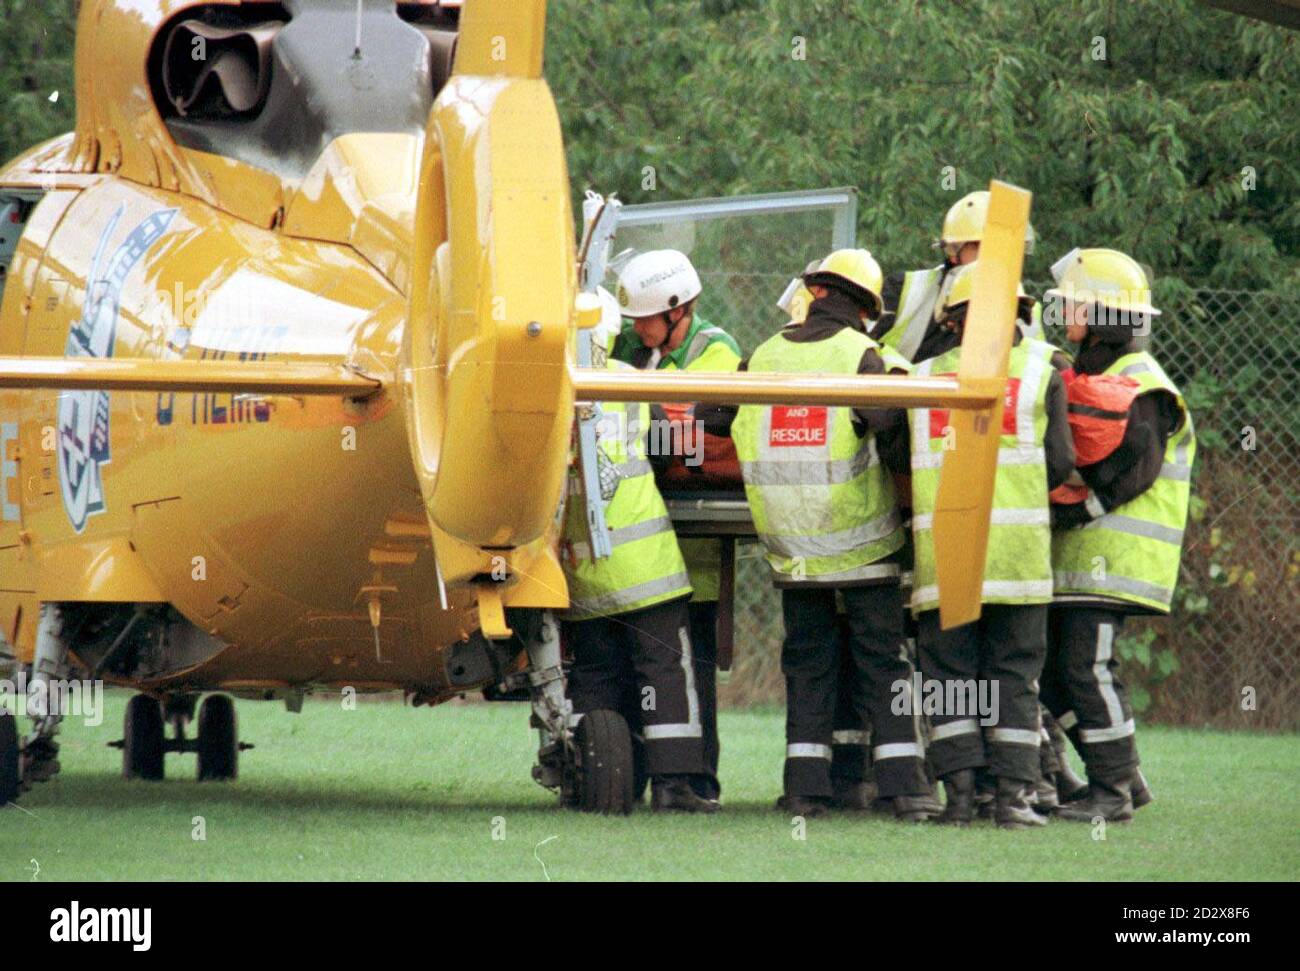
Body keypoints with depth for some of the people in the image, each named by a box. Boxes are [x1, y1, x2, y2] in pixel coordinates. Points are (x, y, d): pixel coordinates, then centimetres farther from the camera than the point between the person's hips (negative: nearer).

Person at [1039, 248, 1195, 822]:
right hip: (1073, 559, 10)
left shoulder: (1141, 388, -10)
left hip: (1114, 558, -10)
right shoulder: (1085, 377, 21)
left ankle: (1113, 791, -6)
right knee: (1052, 673, 8)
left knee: (1087, 668, -12)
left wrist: (1068, 511, -22)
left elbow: (1134, 471, -21)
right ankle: (1123, 776, 16)